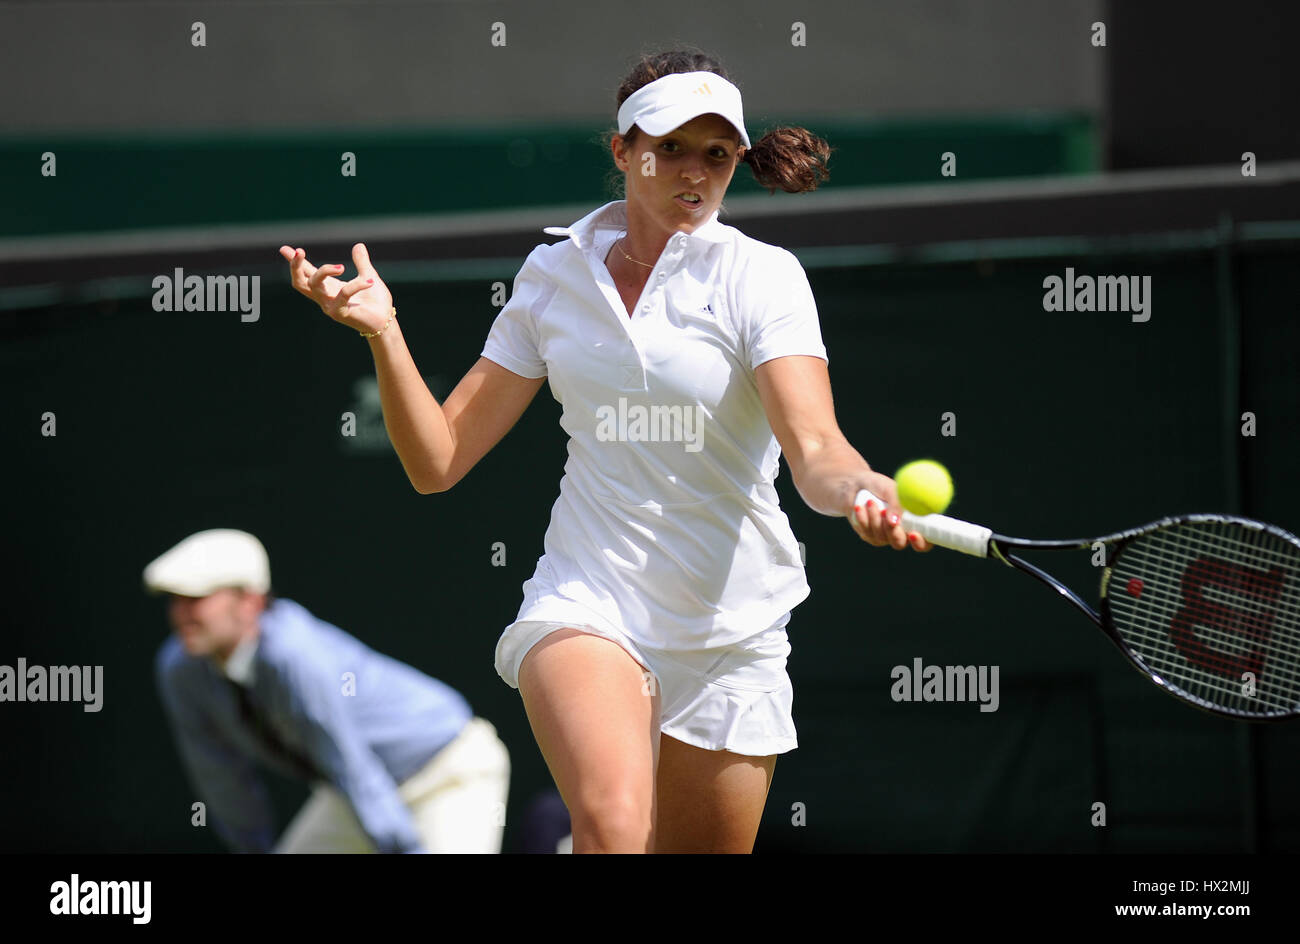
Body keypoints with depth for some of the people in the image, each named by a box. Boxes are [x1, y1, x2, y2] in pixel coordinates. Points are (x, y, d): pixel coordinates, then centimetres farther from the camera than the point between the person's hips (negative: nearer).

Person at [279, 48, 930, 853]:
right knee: (613, 824, -29)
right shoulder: (554, 275, 4)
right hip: (585, 601, 0)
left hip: (729, 630, 0)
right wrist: (383, 332, -10)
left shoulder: (760, 275, -5)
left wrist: (859, 490, -44)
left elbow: (813, 447, -21)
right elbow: (439, 461, 5)